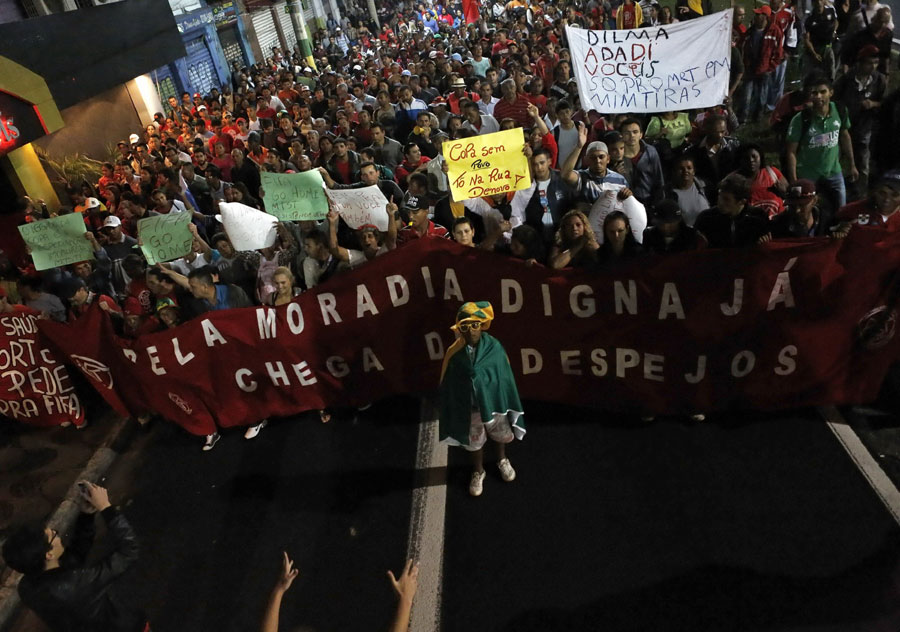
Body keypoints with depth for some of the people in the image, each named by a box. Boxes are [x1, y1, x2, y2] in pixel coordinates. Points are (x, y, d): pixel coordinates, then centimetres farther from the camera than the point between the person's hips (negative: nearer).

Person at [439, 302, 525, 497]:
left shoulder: (494, 347, -19)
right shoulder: (454, 353, -19)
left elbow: (505, 376, -9)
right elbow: (447, 385, -8)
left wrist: (509, 405, -2)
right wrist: (451, 413, -2)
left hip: (494, 402, 1)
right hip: (469, 408, 0)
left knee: (500, 435, 26)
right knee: (475, 442, 22)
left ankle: (502, 461, 58)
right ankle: (478, 472, 50)